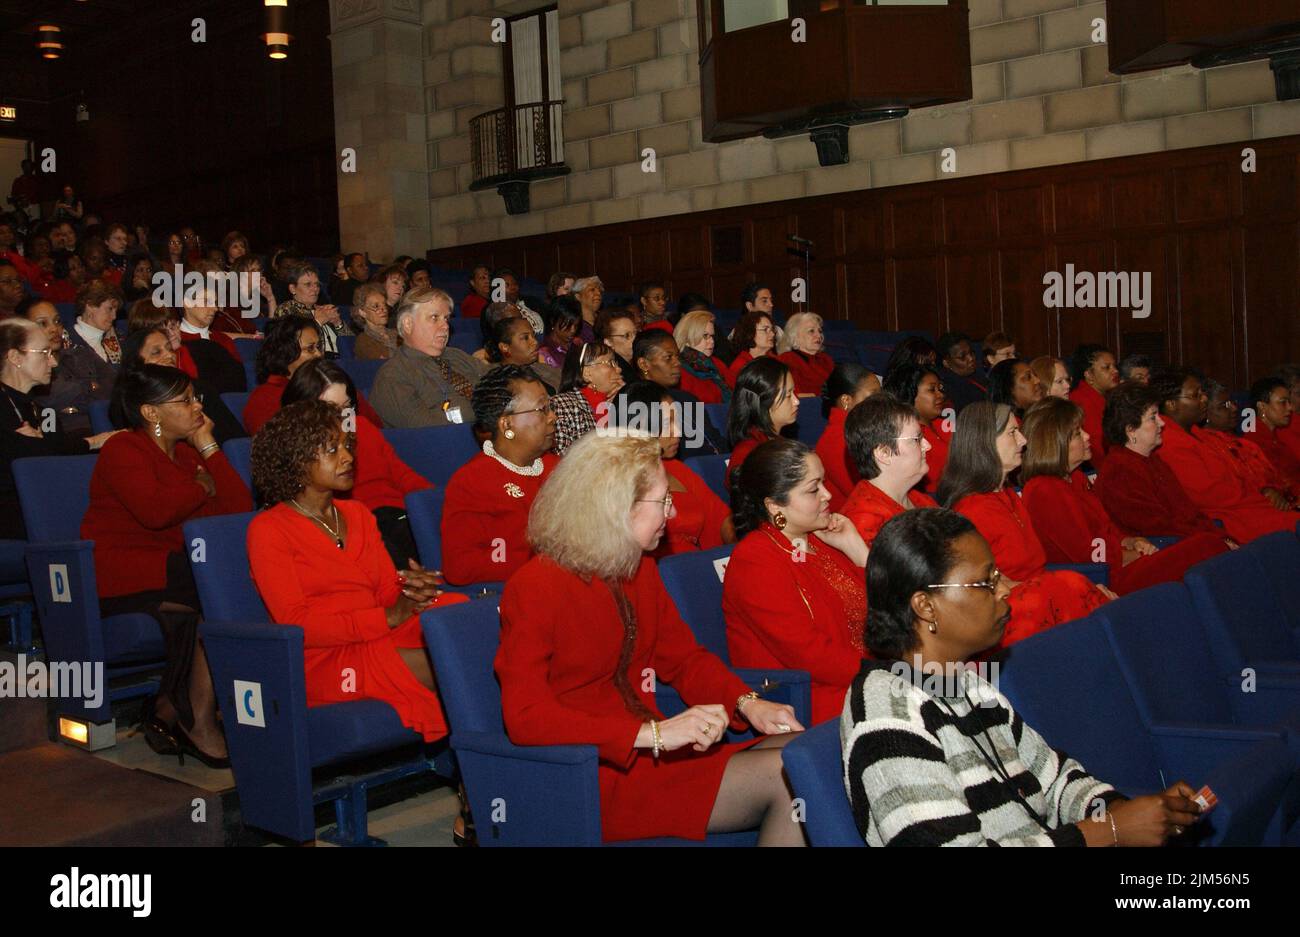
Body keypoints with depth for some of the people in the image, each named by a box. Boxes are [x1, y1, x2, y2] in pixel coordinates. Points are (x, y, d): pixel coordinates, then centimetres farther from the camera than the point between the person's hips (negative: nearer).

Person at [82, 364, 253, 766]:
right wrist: (202, 488, -7)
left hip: (173, 565, 7)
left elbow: (239, 507, 2)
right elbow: (155, 510, -25)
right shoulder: (123, 450, -5)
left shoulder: (188, 452, 16)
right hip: (119, 575, -7)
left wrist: (208, 449, -1)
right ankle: (198, 721, -17)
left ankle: (169, 710, -16)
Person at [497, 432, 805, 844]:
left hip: (652, 751, 8)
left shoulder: (640, 571, 12)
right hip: (597, 776, -8)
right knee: (787, 778, -20)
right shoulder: (534, 588, -13)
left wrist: (746, 702, -3)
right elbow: (525, 718, -22)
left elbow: (684, 658, 19)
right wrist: (653, 733, -30)